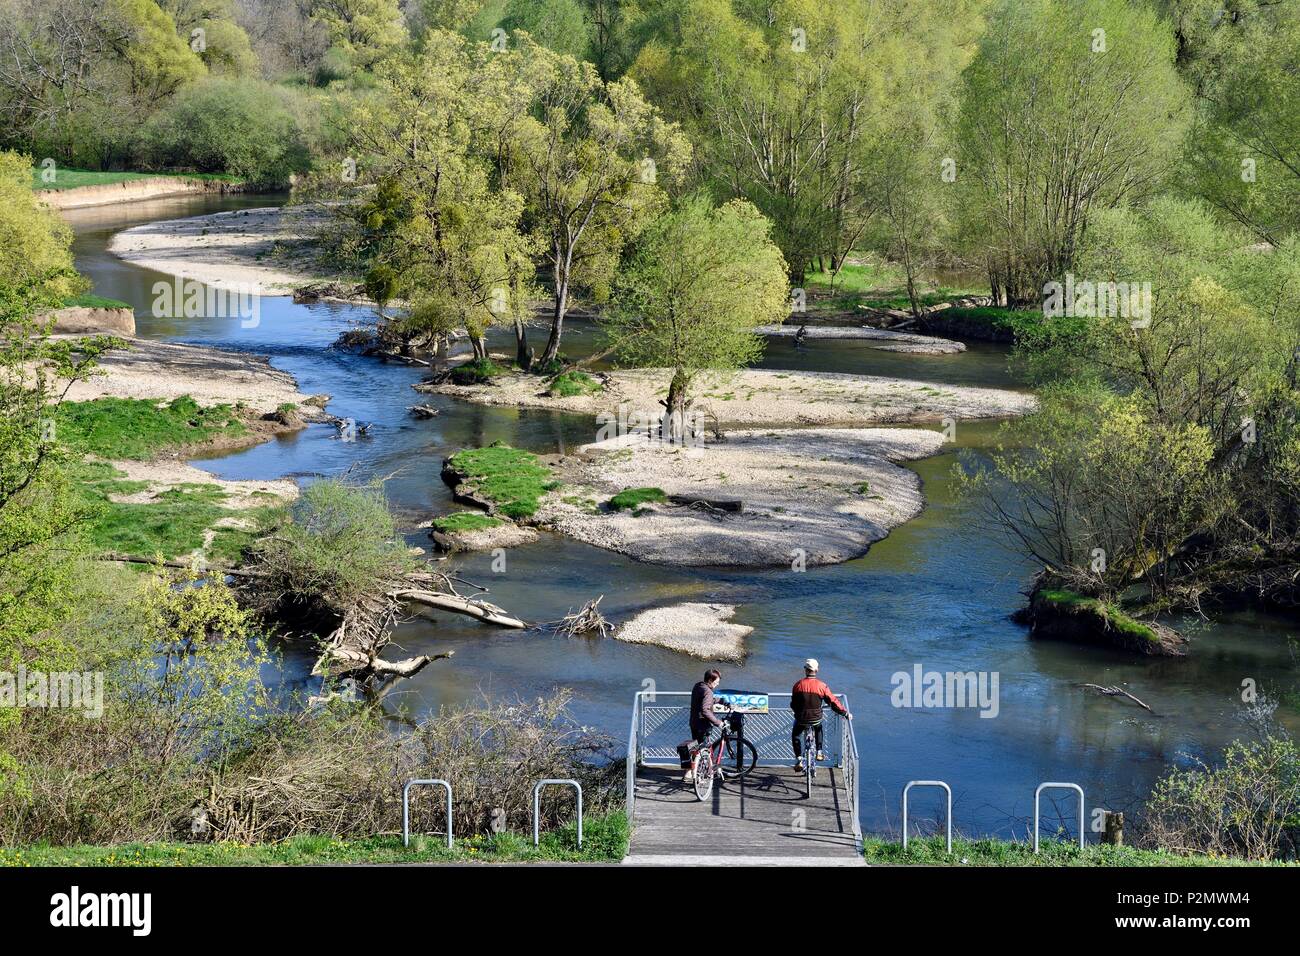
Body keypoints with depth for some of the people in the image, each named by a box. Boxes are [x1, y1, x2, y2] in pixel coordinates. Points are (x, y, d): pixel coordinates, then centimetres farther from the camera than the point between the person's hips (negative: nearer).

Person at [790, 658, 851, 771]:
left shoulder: (798, 685, -9)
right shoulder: (821, 685, -10)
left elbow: (793, 704, 1)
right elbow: (833, 701, -7)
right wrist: (845, 713, 4)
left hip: (801, 719, -1)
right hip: (816, 719, 1)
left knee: (796, 735, 26)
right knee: (819, 729, 36)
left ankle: (799, 760, 14)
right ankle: (819, 752, 31)